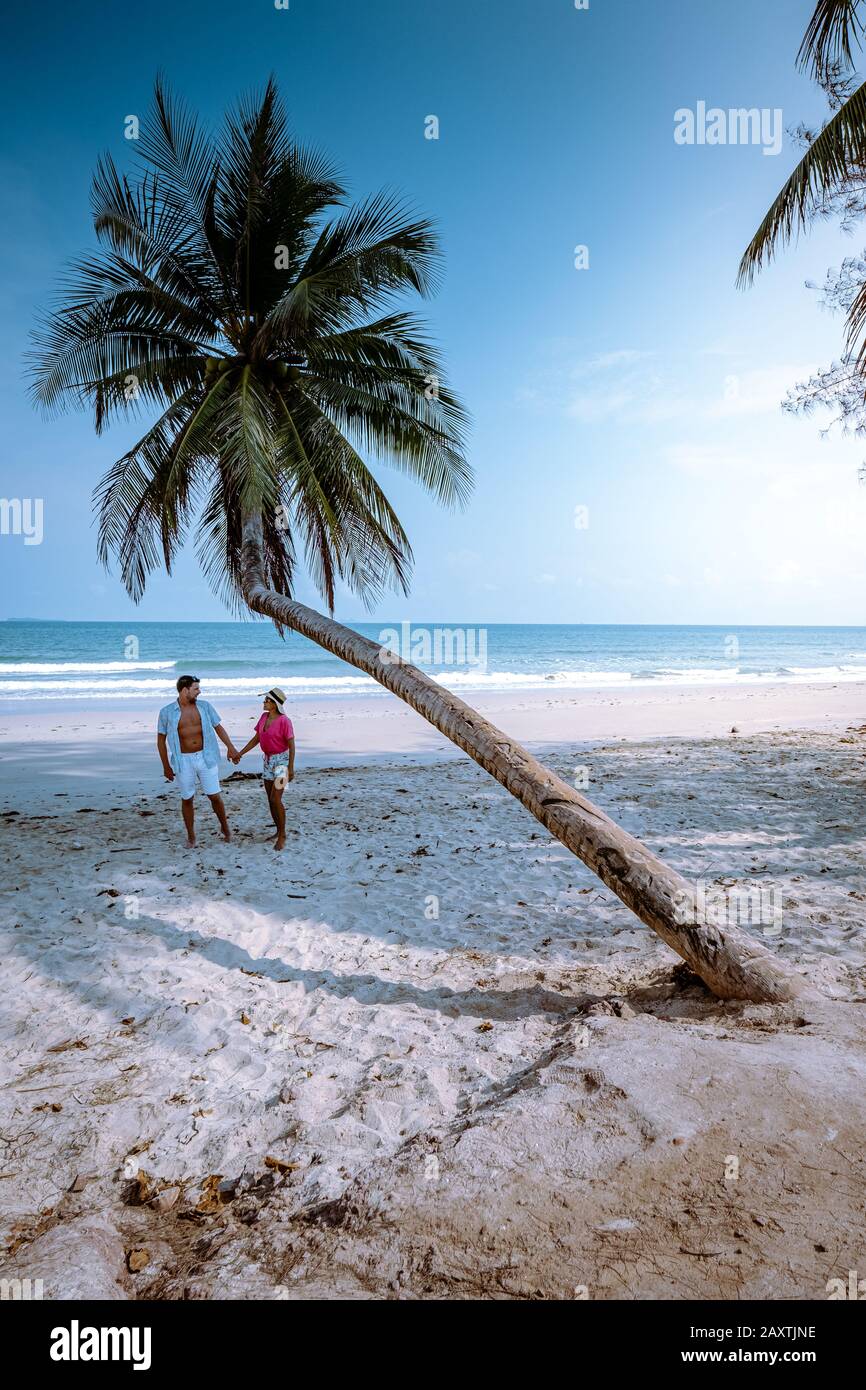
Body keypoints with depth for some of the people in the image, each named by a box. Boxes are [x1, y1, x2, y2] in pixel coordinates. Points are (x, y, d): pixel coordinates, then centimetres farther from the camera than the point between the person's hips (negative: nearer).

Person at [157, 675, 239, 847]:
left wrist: (230, 747, -11)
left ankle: (225, 827, 28)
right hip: (183, 761, -1)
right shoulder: (167, 712, -5)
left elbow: (218, 727, 4)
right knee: (187, 799, 9)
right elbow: (161, 739, 1)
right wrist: (166, 766, 0)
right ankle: (191, 836, 26)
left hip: (205, 758, 1)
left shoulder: (204, 706, 0)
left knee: (214, 796, 5)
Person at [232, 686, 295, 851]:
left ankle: (282, 835, -1)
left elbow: (291, 745, -16)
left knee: (275, 799, -13)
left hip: (282, 760, -7)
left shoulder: (284, 721, -19)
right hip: (268, 760, 7)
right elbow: (256, 738, 11)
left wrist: (291, 768, -18)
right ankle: (278, 832, 23)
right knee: (271, 799, 10)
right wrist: (240, 754, 9)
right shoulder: (264, 717, 2)